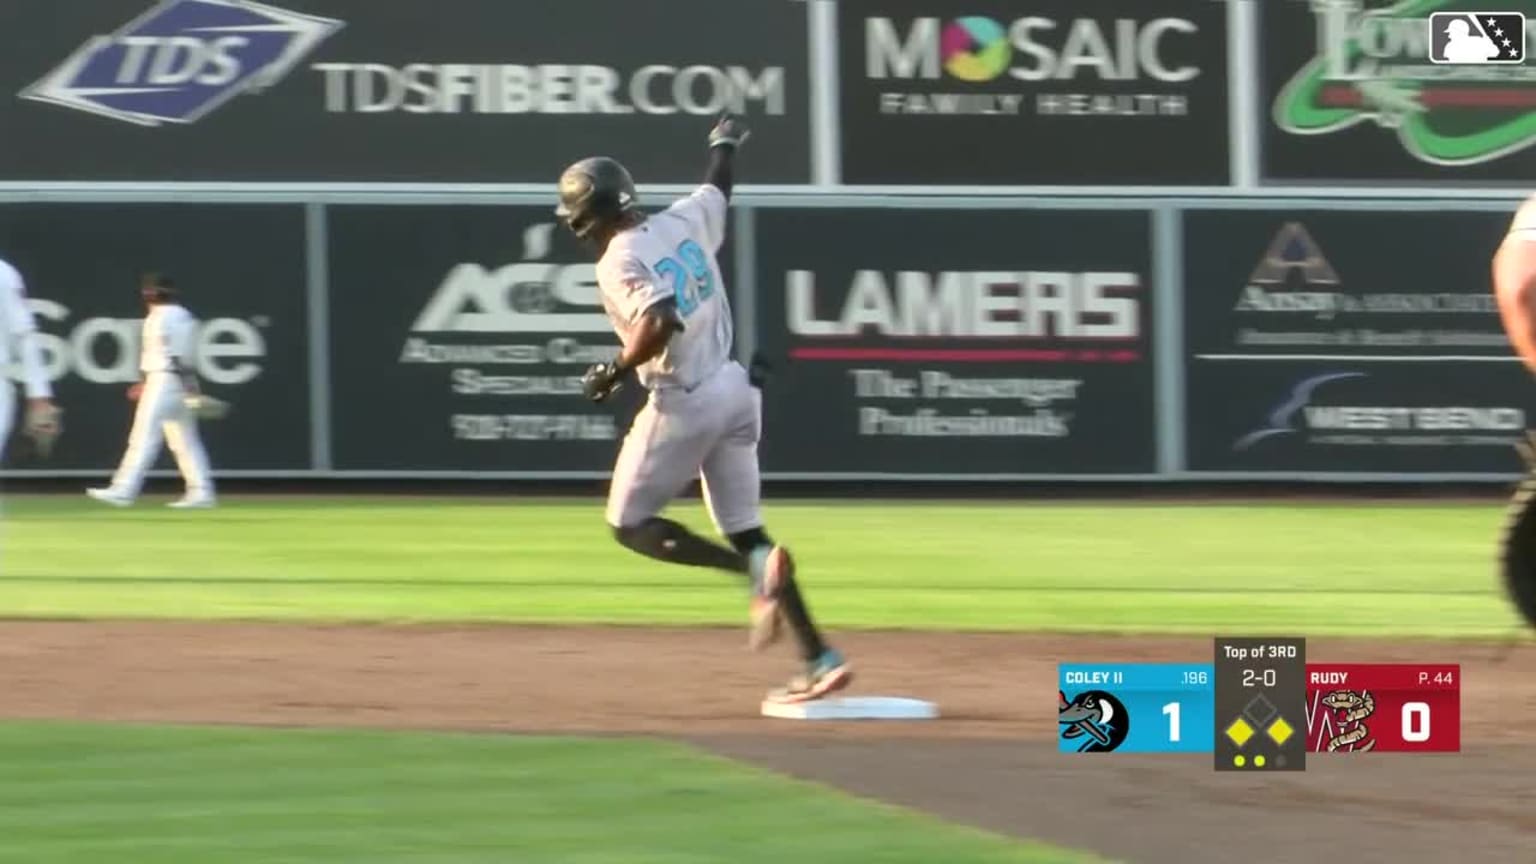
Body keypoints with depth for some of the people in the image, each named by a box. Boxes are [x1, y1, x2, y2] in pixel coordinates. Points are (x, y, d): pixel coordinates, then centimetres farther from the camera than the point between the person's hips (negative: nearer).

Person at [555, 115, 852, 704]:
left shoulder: (618, 262, -14)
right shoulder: (685, 222, 8)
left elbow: (662, 320, -30)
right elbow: (718, 190, 30)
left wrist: (616, 372, -16)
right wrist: (725, 145, 50)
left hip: (684, 400, -8)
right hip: (735, 388, 8)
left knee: (630, 525, 6)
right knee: (745, 528, 13)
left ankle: (755, 569, -19)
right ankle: (820, 660, 2)